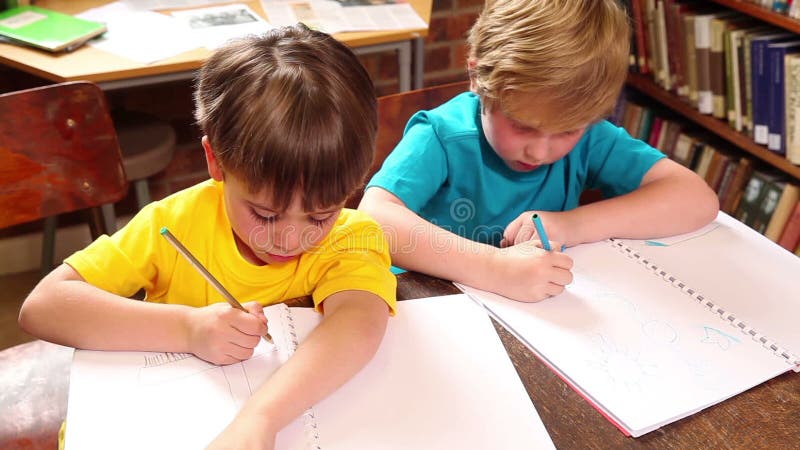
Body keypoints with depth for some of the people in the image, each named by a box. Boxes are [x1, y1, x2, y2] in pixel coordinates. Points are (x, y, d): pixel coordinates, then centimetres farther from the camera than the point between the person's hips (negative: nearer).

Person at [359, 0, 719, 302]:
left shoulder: (587, 137, -8)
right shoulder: (442, 137, -18)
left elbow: (697, 199, -11)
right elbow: (372, 220, -32)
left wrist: (575, 224, -22)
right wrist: (495, 268, -40)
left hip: (548, 316, 3)